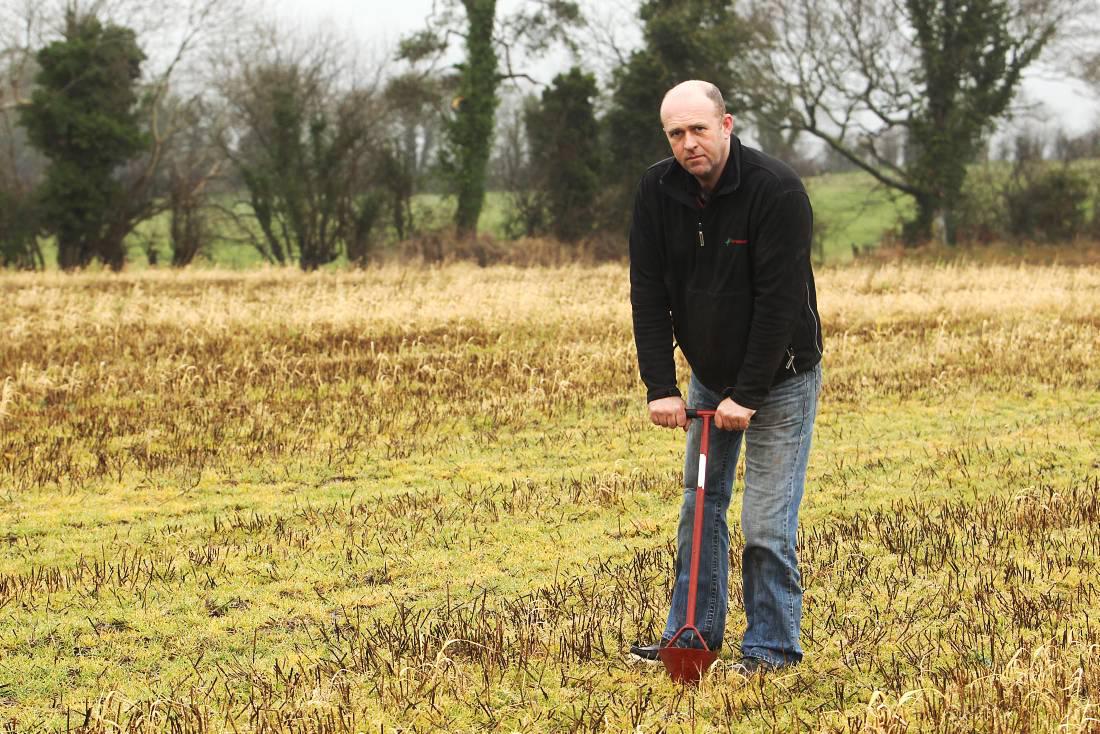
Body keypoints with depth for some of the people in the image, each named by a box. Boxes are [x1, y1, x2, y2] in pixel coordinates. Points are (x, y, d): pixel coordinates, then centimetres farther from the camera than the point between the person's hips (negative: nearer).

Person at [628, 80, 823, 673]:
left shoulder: (777, 190, -25)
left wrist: (749, 395, -25)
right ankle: (694, 634, 21)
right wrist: (660, 387, -15)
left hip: (778, 379, -6)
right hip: (707, 377, 6)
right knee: (700, 504, 11)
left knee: (766, 524, -7)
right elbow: (648, 295, -8)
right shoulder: (657, 191, -9)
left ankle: (771, 647, 5)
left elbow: (779, 300, -26)